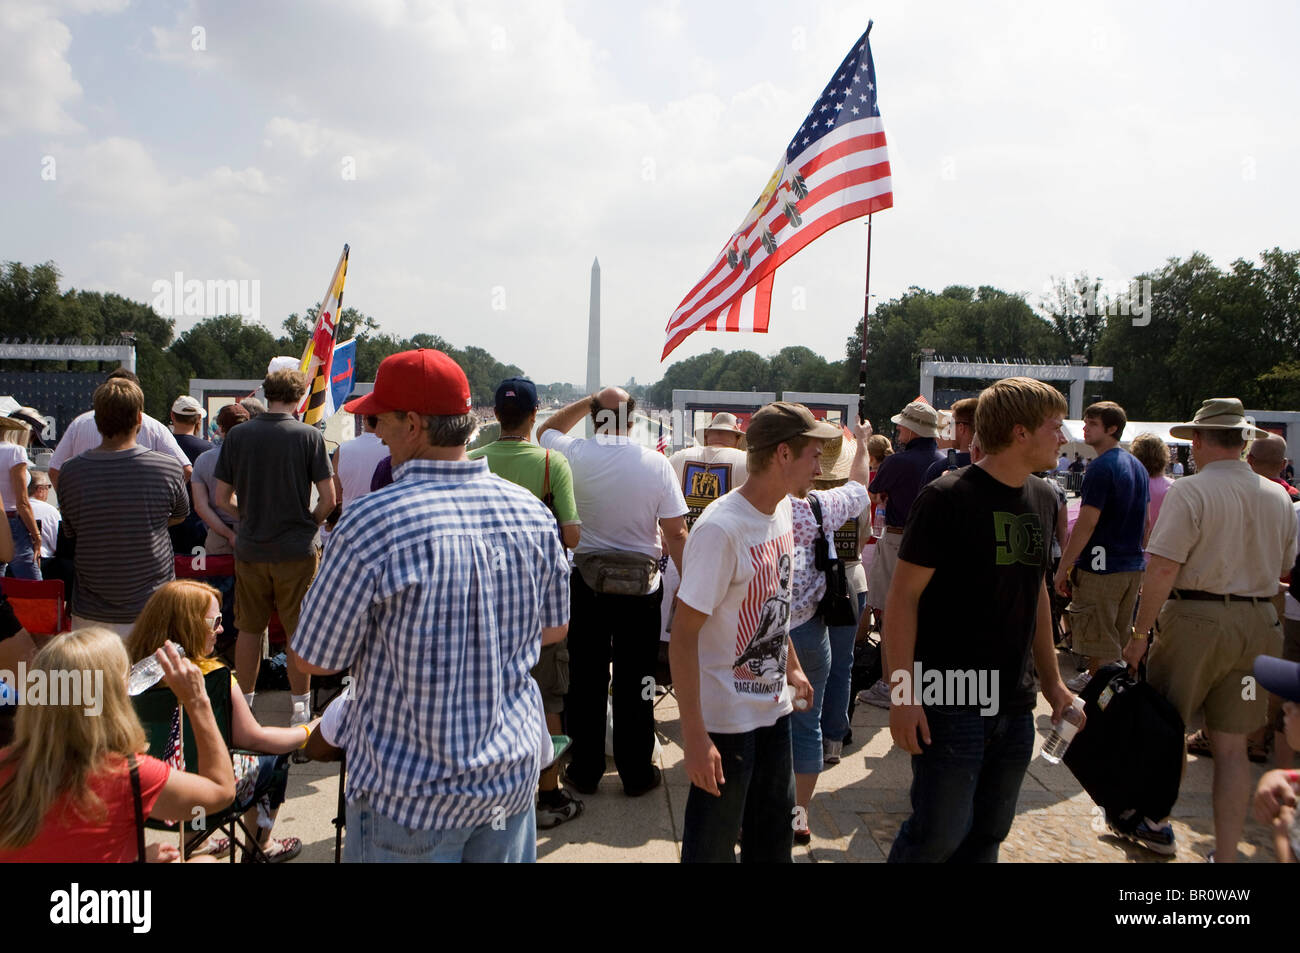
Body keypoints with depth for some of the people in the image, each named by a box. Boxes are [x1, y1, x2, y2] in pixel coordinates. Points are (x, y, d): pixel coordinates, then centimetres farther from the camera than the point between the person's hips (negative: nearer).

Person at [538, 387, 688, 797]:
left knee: (586, 678, 10)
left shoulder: (574, 455, -7)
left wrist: (587, 402, 10)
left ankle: (585, 771, 22)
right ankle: (636, 772, 20)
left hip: (586, 582, 1)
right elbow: (676, 532, -8)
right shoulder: (656, 463, -8)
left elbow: (546, 430, 17)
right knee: (634, 681, 8)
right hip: (641, 586, 0)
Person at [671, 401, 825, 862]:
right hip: (726, 718, -8)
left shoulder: (781, 509, 2)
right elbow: (683, 635, -23)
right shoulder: (720, 529, -24)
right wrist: (694, 737, -23)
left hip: (774, 705, 8)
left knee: (774, 832, 21)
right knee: (712, 844, 9)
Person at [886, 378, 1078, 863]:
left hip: (1015, 704, 7)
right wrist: (903, 694, -18)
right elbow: (903, 596, -14)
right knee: (940, 834, -3)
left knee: (988, 833, 14)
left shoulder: (1043, 500, 8)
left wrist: (1051, 680, 17)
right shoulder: (948, 497, -14)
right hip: (950, 700, -7)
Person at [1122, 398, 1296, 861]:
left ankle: (1157, 825, 27)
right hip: (1259, 623, 5)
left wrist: (1139, 633, -13)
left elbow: (1163, 569, -19)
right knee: (1232, 746, 10)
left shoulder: (1189, 491, -13)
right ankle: (1226, 853, 14)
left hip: (1197, 619, -5)